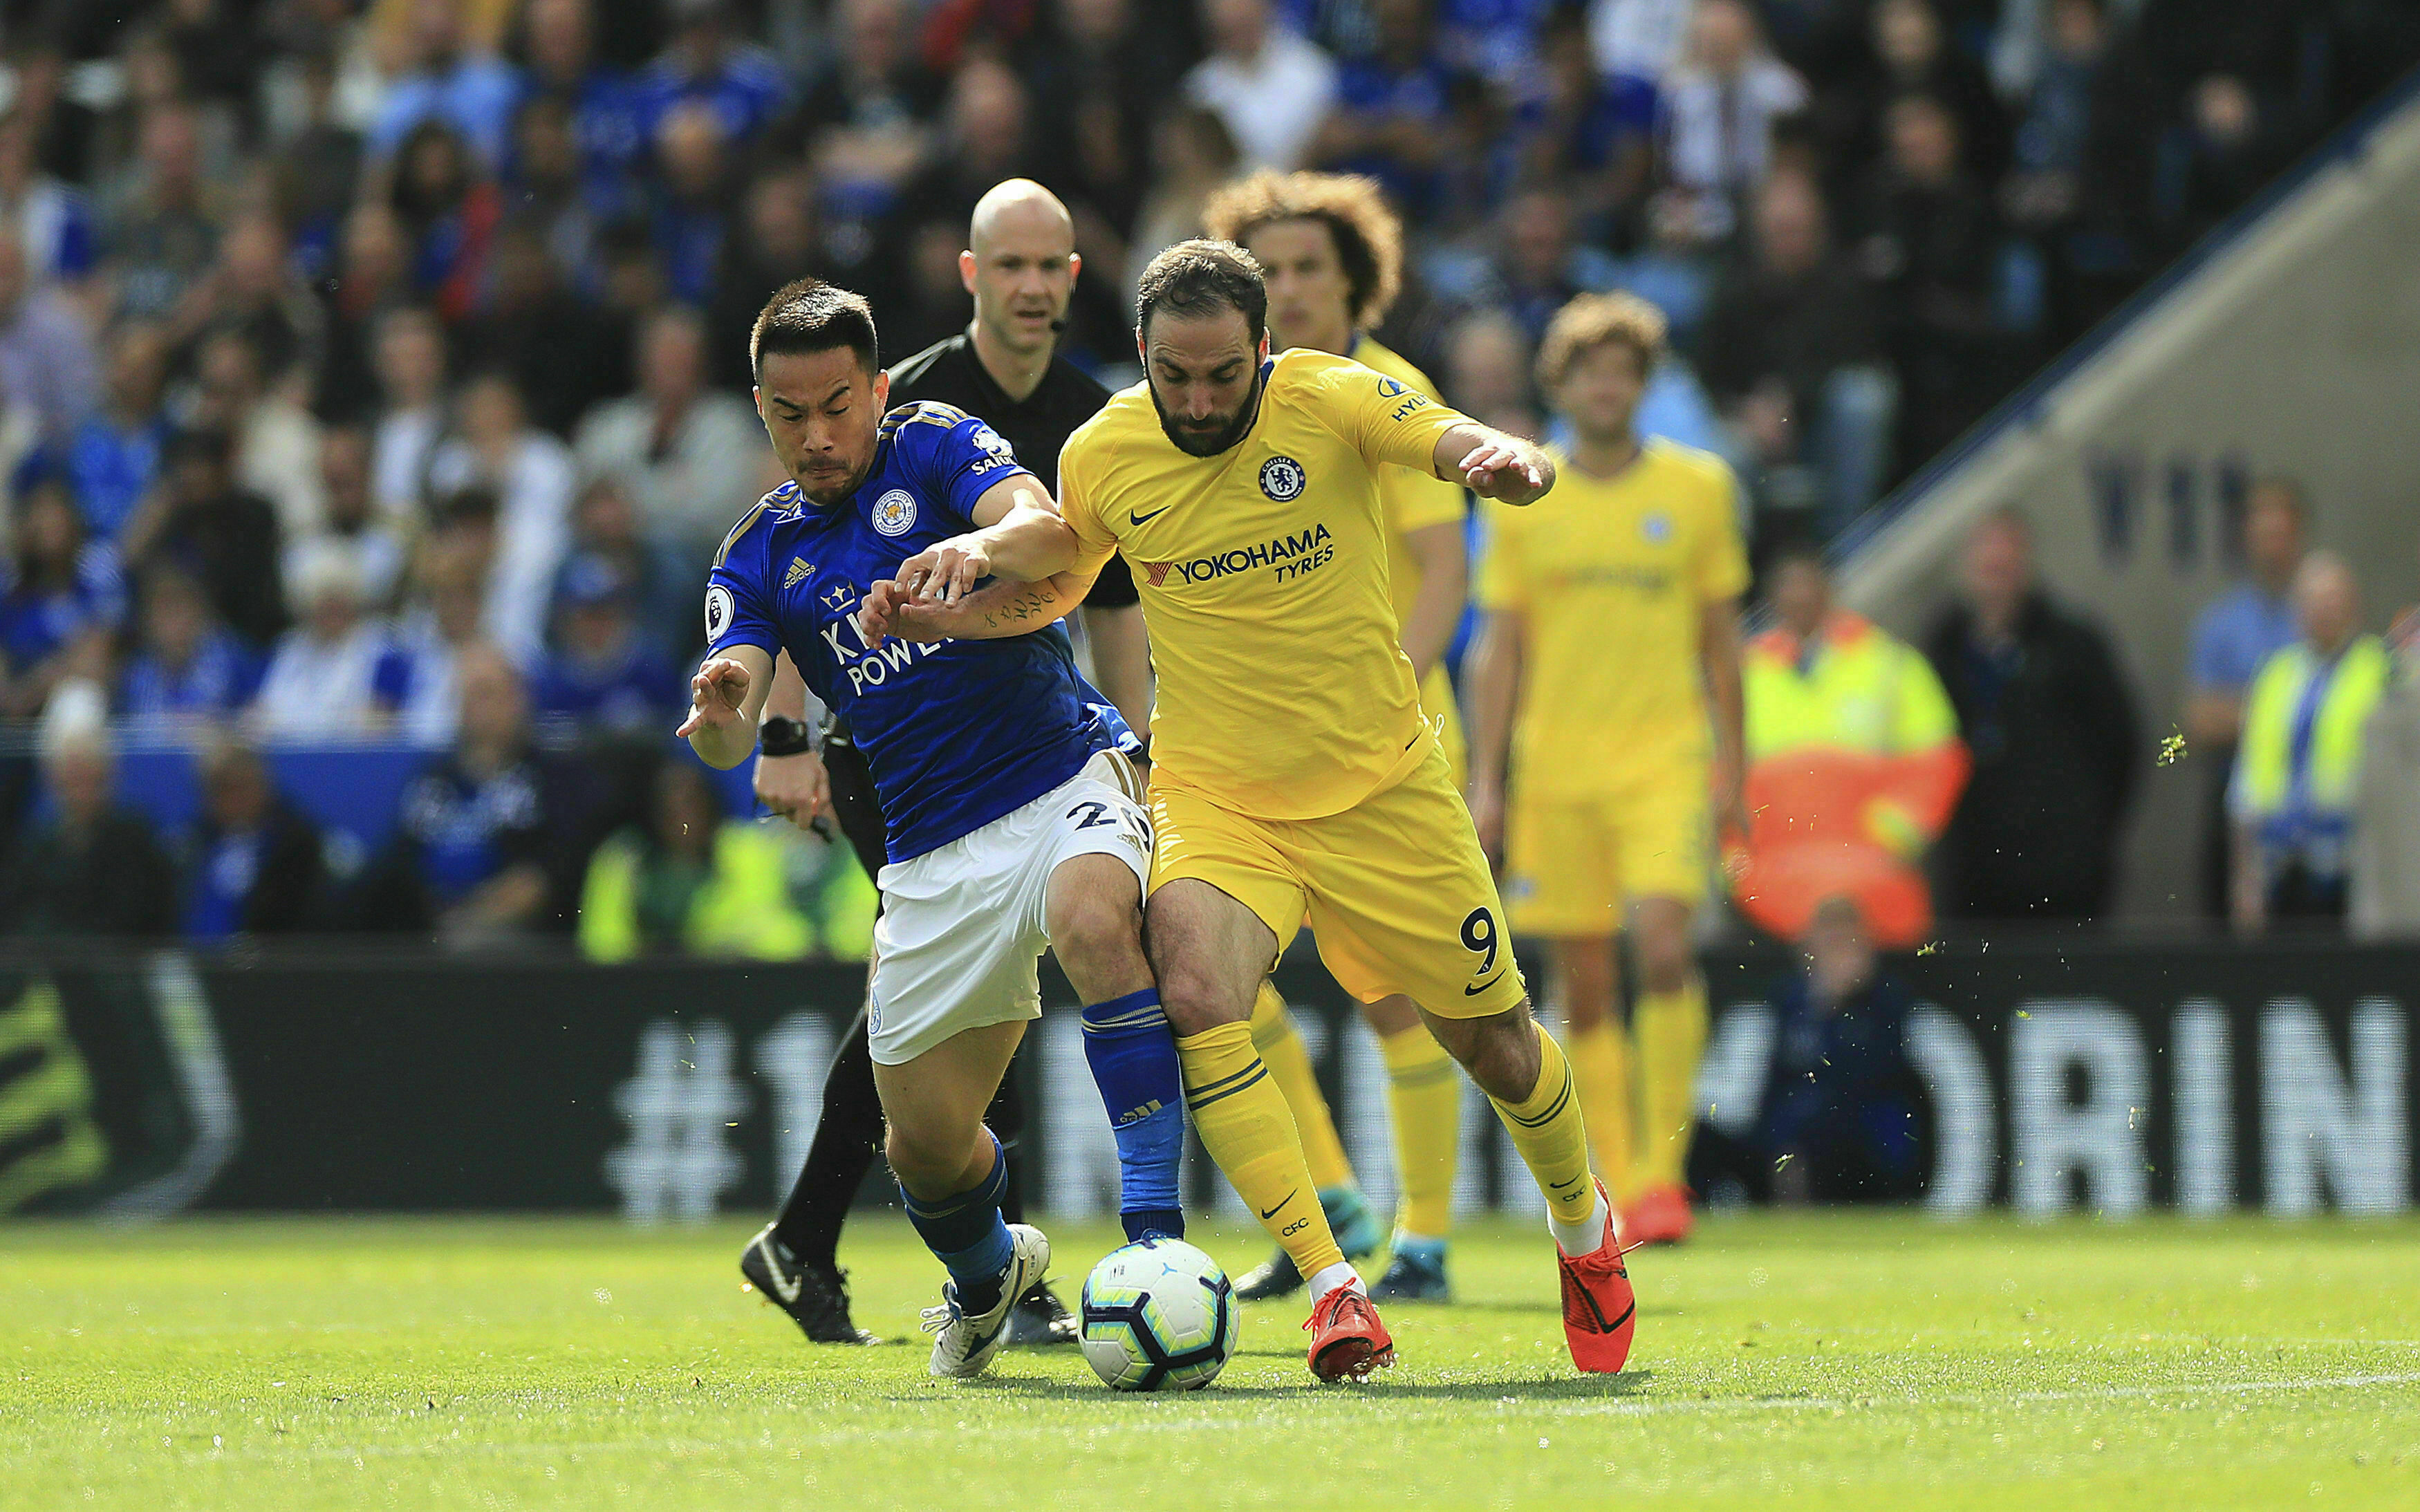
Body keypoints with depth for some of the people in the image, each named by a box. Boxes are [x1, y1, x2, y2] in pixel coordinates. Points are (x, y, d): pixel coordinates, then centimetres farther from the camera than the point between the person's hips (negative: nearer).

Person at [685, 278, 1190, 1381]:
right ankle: (987, 1272, 41)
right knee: (924, 1136, 5)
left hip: (1066, 774, -4)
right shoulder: (758, 556, 10)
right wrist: (720, 718, -29)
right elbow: (727, 736, -3)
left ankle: (1156, 1237, -41)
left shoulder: (934, 449, 1)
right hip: (932, 855, 4)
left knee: (1093, 922, -38)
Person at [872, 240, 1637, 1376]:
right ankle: (1329, 1284, -23)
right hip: (1213, 798, 1)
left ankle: (1583, 1227, 44)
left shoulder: (1330, 401, -14)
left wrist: (1505, 463, -49)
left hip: (1379, 789, -1)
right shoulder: (1103, 454, -5)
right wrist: (977, 555, -4)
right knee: (1193, 995, -29)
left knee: (1495, 1045, 10)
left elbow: (1484, 451, -25)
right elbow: (1061, 546, 16)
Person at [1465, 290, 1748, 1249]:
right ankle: (1616, 1192, 11)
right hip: (1555, 764, 1)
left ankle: (1661, 1170, -12)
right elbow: (1498, 647, 9)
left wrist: (1731, 770, 7)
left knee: (1664, 946, -20)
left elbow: (1720, 638, 10)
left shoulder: (1699, 486, 6)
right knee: (1584, 988, 3)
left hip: (1665, 757, -1)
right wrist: (1486, 780, 3)